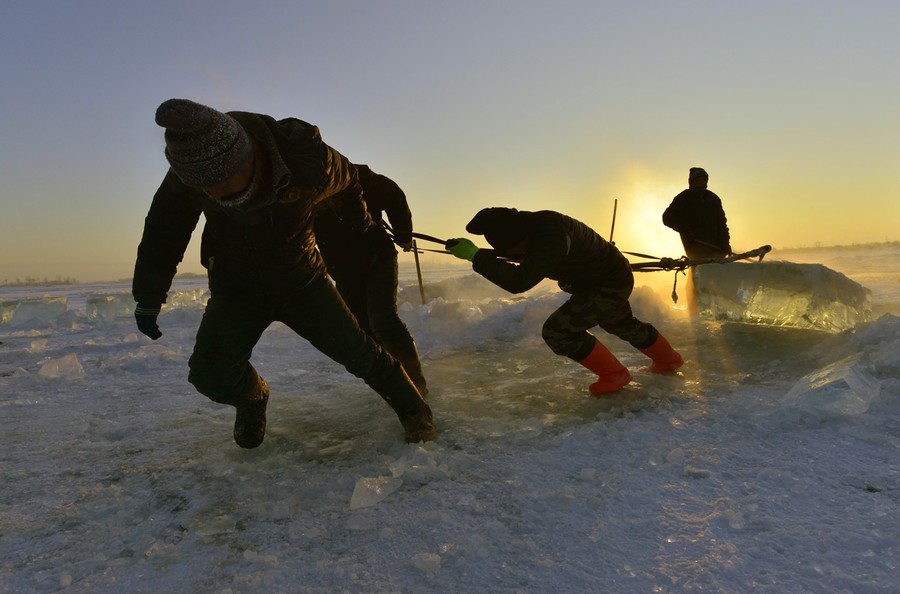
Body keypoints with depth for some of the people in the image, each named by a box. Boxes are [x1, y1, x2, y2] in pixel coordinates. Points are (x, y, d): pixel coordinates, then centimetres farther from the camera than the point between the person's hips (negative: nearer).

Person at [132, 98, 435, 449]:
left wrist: (358, 212, 18)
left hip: (301, 279, -1)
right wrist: (148, 296, 2)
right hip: (235, 290, 2)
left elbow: (347, 179, -4)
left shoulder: (302, 157, -28)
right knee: (210, 372, -14)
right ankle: (252, 399, 22)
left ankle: (412, 408, 21)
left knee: (356, 350, -4)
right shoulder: (184, 177, -19)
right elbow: (162, 231, -2)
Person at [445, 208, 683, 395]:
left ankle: (613, 374, 2)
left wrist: (475, 255, -44)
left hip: (610, 286, -10)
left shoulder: (551, 235, -40)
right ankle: (668, 359, 57)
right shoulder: (533, 226, -10)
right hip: (610, 278, 10)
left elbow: (520, 281, -47)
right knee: (623, 325, 32)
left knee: (557, 330, -17)